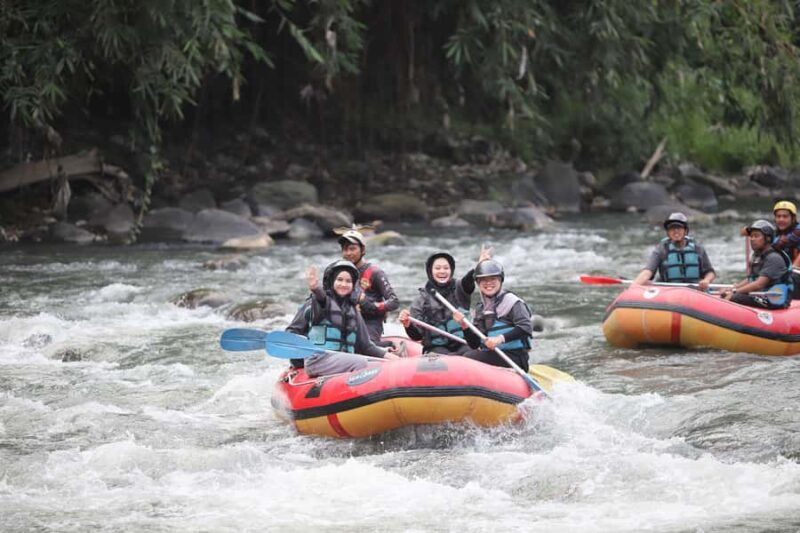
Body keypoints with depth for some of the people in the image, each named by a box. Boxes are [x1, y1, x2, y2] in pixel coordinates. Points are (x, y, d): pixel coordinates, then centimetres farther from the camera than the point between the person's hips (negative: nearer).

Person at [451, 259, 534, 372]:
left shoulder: (511, 301, -3)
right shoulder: (479, 310, 18)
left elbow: (526, 327, -17)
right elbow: (475, 346, 15)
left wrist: (500, 339, -28)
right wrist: (464, 326, -2)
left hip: (514, 357, -7)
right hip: (491, 356, 7)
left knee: (470, 358, -24)